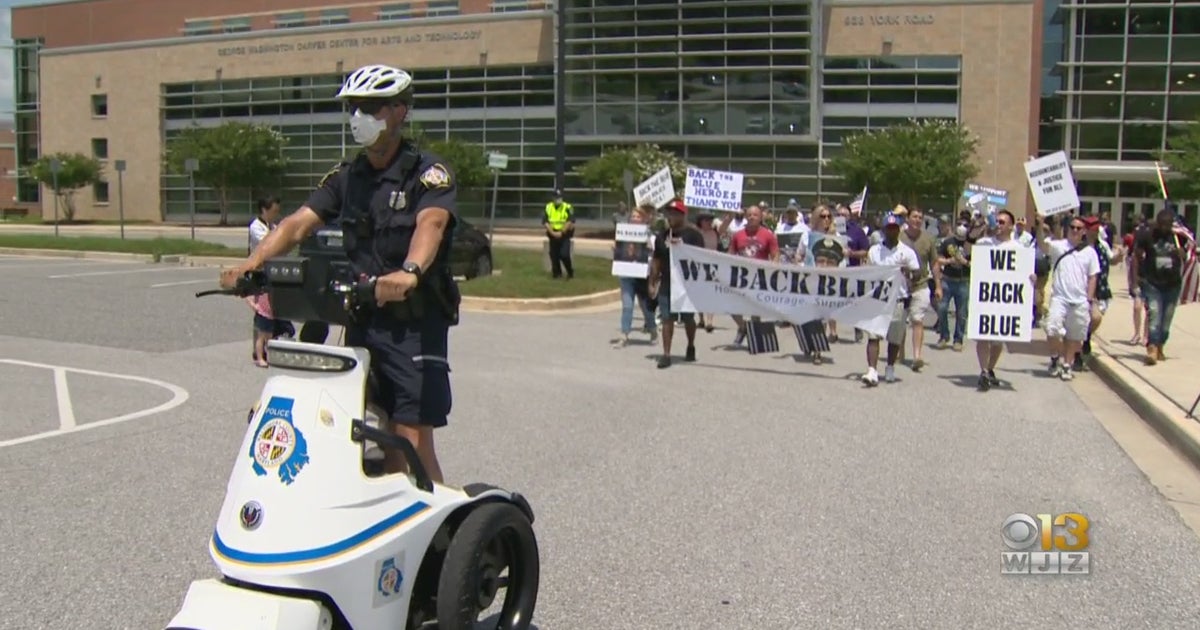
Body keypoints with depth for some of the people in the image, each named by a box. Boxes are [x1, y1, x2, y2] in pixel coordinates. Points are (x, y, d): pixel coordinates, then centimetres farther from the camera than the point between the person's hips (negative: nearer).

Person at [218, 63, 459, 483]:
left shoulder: (429, 173, -6)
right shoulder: (345, 178, 12)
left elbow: (431, 223, -26)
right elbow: (299, 223, 0)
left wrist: (409, 272, -47)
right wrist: (253, 262, -19)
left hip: (416, 325, -6)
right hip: (361, 322, 6)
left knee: (411, 443, -7)